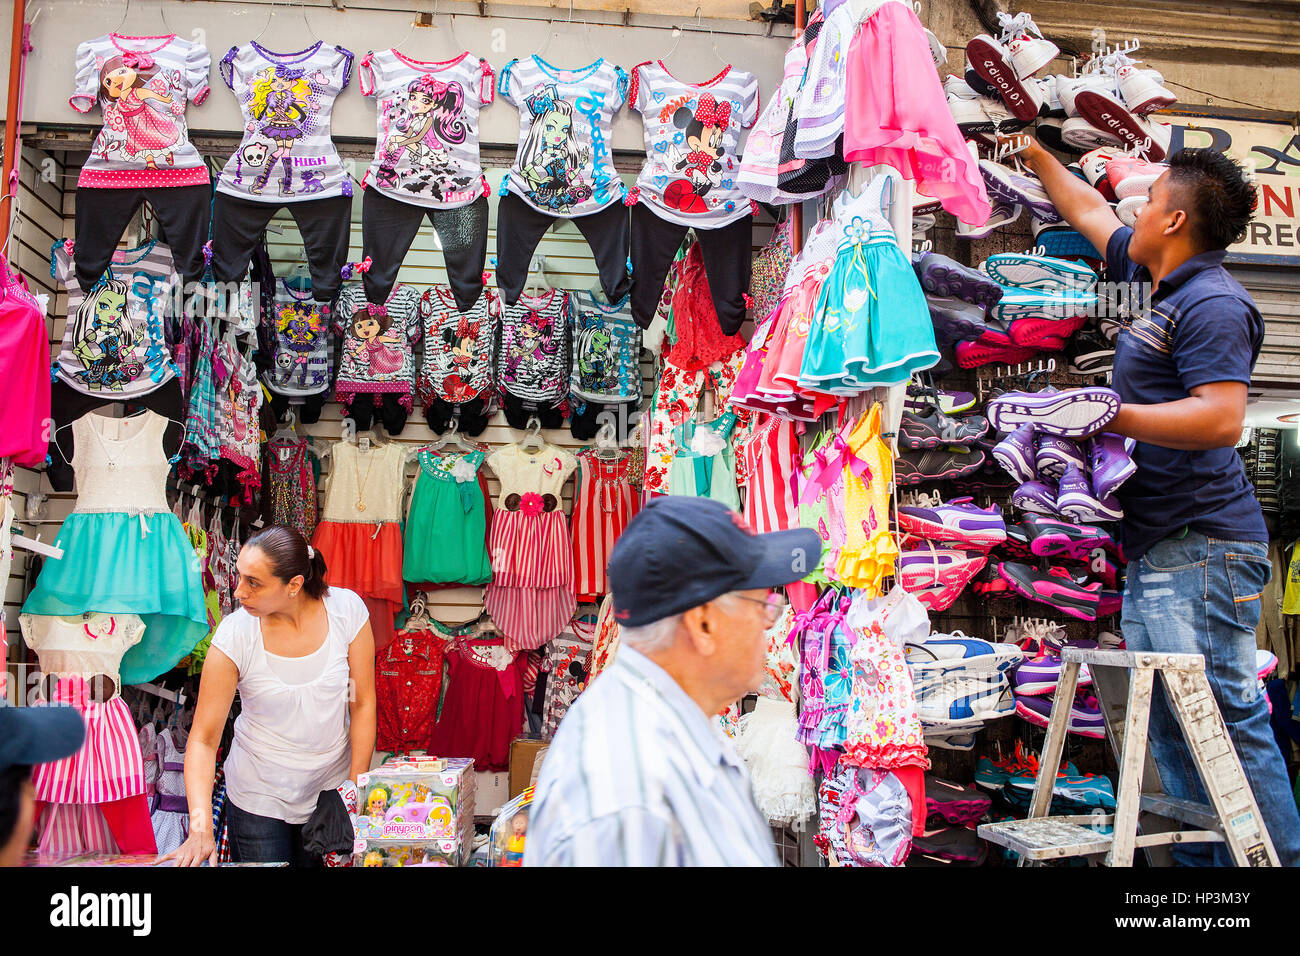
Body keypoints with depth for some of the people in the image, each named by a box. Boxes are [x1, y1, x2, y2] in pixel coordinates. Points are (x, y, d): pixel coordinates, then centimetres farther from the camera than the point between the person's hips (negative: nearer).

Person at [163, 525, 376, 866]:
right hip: (260, 796, -1)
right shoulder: (235, 634, -19)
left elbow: (362, 703, -7)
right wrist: (201, 828, -27)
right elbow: (203, 738, -16)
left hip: (332, 786, 1)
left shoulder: (347, 609, -16)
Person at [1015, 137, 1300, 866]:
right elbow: (1091, 211, 34)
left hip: (1202, 548, -10)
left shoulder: (1213, 304, -10)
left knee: (1226, 716, -9)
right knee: (1169, 726, 10)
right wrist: (1038, 157, 44)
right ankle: (1204, 860, 18)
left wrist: (1107, 417, -24)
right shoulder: (1152, 279, 18)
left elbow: (1221, 420, -21)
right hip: (1157, 548, 10)